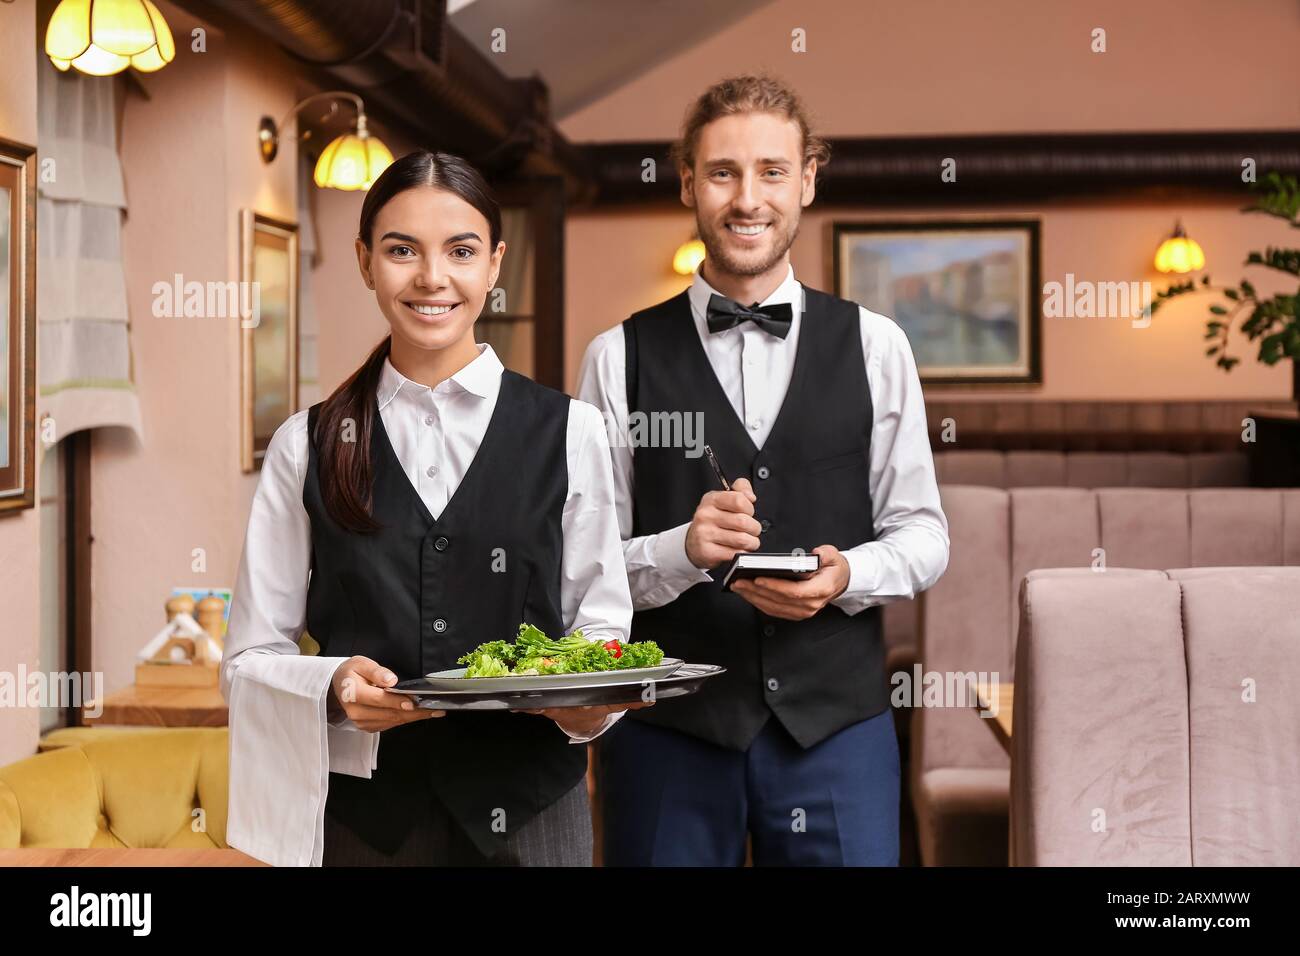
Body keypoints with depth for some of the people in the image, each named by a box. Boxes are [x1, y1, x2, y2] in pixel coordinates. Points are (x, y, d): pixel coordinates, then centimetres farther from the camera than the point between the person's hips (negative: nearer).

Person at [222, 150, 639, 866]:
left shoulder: (567, 433, 0)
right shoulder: (307, 446, 1)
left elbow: (601, 624, 4)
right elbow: (252, 656, 2)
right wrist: (333, 689, -18)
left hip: (529, 812, 0)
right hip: (362, 813, 0)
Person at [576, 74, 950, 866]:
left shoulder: (874, 347, 6)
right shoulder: (620, 359, 1)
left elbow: (923, 533, 8)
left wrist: (848, 576, -12)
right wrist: (682, 549, -20)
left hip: (837, 719, 1)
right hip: (667, 730, -1)